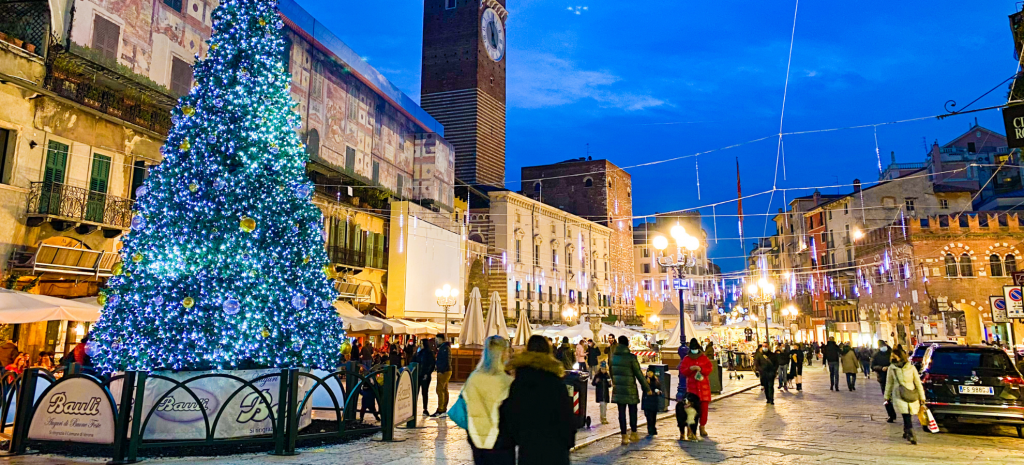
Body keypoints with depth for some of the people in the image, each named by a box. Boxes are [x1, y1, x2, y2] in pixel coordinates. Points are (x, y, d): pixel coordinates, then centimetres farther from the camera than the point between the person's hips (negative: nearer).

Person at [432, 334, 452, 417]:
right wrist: (436, 364, 8)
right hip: (444, 371, 10)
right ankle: (444, 410, 15)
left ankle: (440, 410, -10)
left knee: (439, 390, -11)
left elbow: (446, 360, -21)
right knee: (444, 390, 11)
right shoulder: (442, 347, 17)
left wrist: (441, 370, -22)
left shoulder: (445, 348, -14)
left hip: (444, 372, -10)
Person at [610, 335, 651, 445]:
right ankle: (633, 433, 23)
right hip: (630, 389, -3)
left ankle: (624, 436, 10)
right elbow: (639, 374, -10)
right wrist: (647, 388, -2)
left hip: (618, 388, 3)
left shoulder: (613, 356, -1)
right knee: (632, 411, 13)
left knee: (621, 412, 7)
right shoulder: (631, 357, -14)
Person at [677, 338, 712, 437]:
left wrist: (701, 369, -16)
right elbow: (682, 371, 1)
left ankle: (702, 427, 11)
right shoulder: (686, 359, 8)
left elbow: (709, 369, 1)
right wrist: (690, 369, -18)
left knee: (704, 407, 0)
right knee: (693, 406, -6)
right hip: (692, 386, -1)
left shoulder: (704, 358, 9)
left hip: (704, 385, 1)